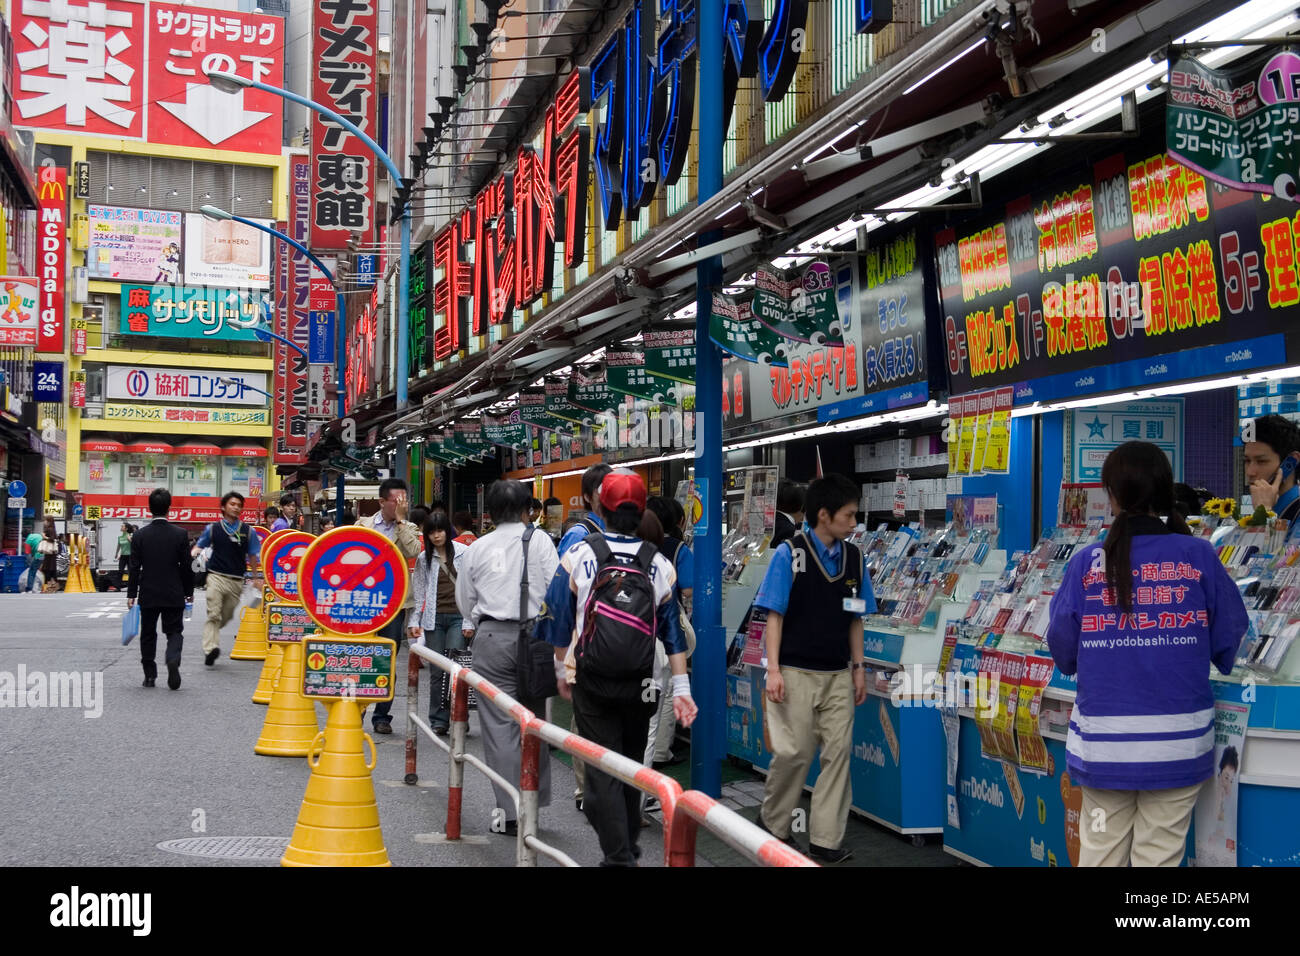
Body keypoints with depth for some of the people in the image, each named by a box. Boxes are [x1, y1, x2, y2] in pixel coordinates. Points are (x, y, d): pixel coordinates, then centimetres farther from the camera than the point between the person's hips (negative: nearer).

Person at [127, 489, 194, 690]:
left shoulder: (140, 535, -4)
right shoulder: (180, 534, -6)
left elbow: (135, 568, -3)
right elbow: (186, 566, -2)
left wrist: (131, 594, 2)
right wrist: (189, 591, 9)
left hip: (148, 595, 1)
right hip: (174, 595, -1)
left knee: (148, 635, 13)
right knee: (174, 632, 7)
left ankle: (150, 675, 15)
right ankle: (173, 659, -22)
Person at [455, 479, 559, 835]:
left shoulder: (478, 548, 6)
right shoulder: (539, 541, 1)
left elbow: (465, 600, 13)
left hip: (491, 635, 1)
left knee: (499, 724, 2)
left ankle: (510, 812, 1)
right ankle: (534, 803, 11)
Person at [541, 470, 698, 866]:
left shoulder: (578, 556, -6)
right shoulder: (659, 564, -1)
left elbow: (559, 618, 0)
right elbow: (673, 630, 0)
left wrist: (562, 671, 14)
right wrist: (681, 689, 3)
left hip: (591, 681, -2)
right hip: (640, 685, 3)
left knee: (602, 768, 2)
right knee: (632, 764, 19)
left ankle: (618, 855, -4)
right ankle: (628, 844, 35)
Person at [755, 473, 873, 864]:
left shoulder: (854, 559, 5)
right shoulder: (789, 554, -9)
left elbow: (855, 619, 12)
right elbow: (774, 615, -8)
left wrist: (858, 667, 8)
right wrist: (773, 669, -13)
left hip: (838, 675, 5)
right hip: (796, 672, -4)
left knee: (838, 752, 2)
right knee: (795, 752, 0)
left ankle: (826, 840, 10)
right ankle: (772, 824, 22)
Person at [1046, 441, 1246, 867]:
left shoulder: (1087, 563, -5)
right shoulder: (1198, 557, -5)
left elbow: (1063, 651, 0)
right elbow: (1229, 642, 1)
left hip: (1104, 744, 0)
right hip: (1177, 744, 0)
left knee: (1100, 852, 12)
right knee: (1159, 855, 8)